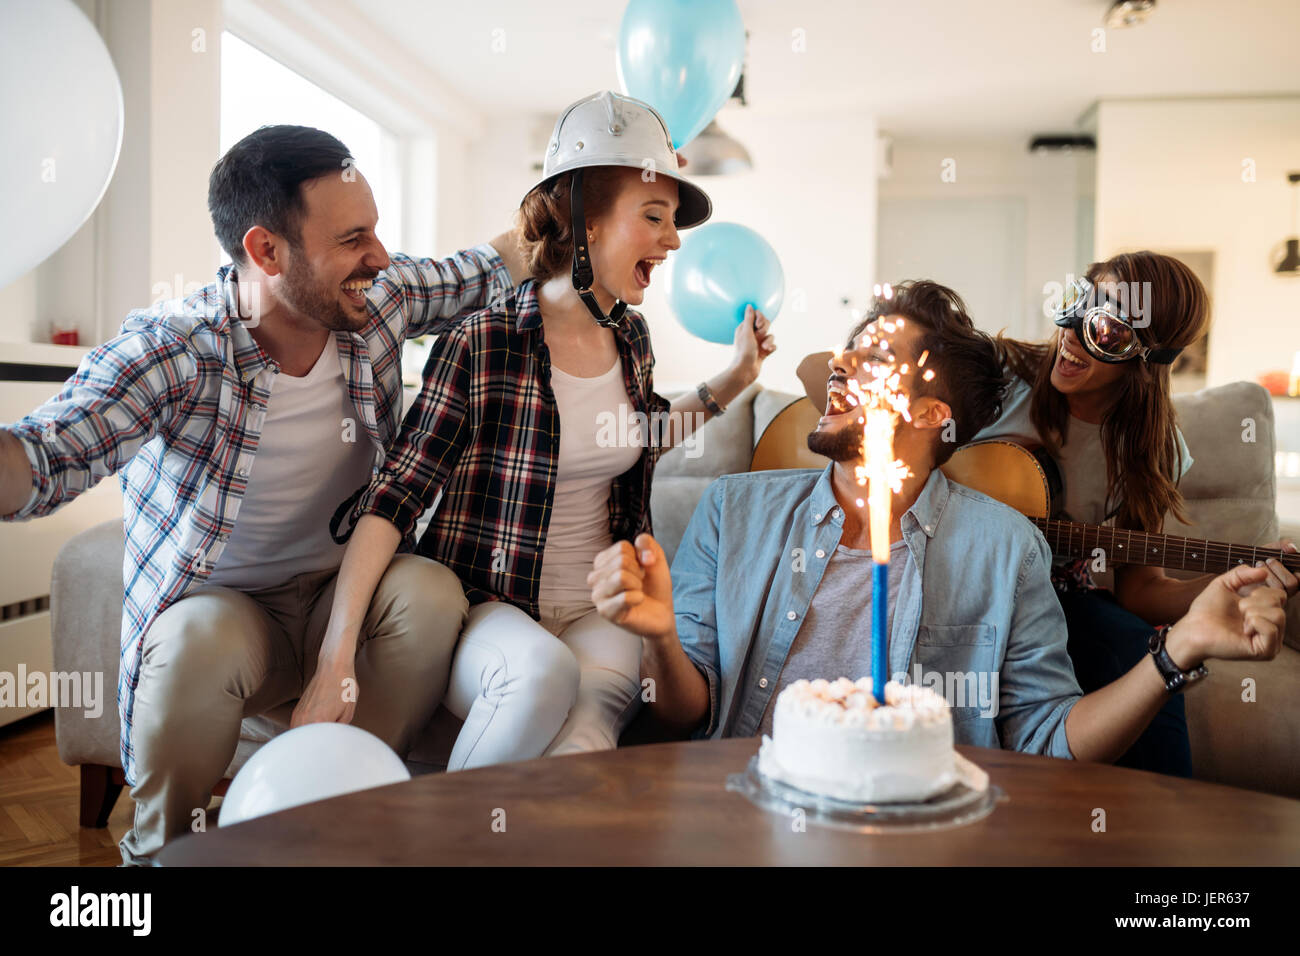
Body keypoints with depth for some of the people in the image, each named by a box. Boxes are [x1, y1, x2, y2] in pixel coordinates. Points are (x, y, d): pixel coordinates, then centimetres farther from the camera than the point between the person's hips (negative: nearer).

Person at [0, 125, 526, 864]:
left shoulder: (382, 301, -10)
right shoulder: (168, 352, -22)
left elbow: (490, 269, 6)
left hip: (348, 595, 3)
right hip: (217, 607, -3)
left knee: (430, 589, -27)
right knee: (205, 637, -35)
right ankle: (161, 848, -3)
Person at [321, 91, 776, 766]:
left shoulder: (630, 336, 6)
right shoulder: (483, 343, -13)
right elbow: (394, 497, -14)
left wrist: (733, 379, 21)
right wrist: (336, 659, -21)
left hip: (596, 608, 4)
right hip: (483, 602, -3)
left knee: (579, 747, -29)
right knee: (541, 673, -36)